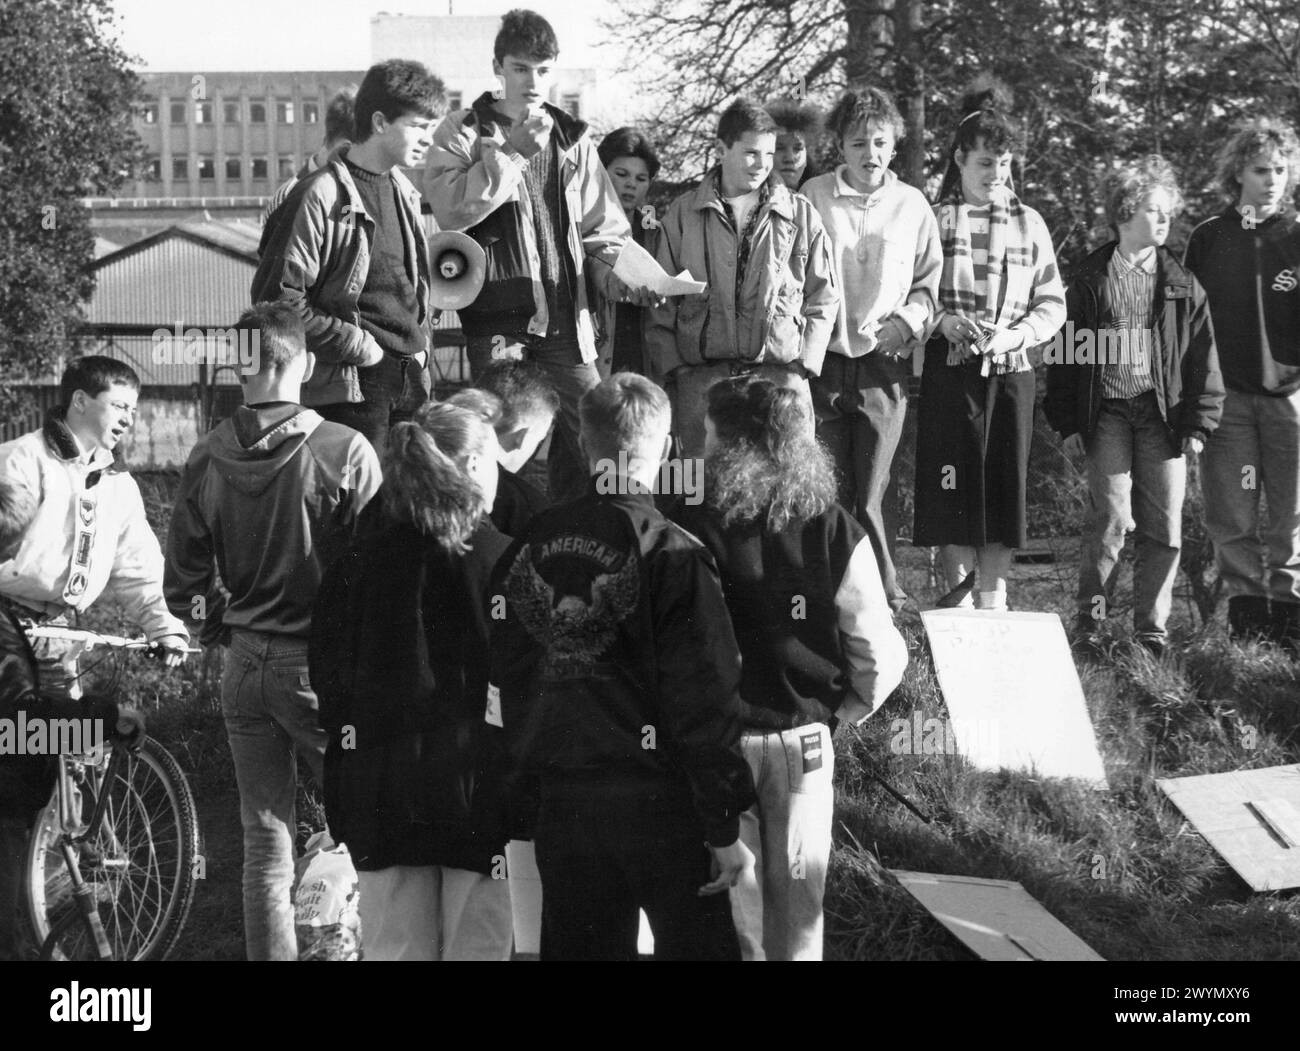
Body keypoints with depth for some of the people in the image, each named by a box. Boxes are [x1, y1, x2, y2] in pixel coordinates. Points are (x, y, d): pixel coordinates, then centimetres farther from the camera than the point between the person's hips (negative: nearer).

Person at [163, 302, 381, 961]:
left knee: (264, 841, 11)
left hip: (243, 664, 4)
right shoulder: (344, 451, -12)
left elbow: (182, 588, 3)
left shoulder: (207, 458, -1)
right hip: (321, 661, -4)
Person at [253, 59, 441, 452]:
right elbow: (278, 297, -14)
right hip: (349, 386, -8)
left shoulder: (403, 192, 15)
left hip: (408, 383, 8)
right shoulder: (322, 197, -11)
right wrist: (355, 346, -13)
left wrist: (419, 344, 13)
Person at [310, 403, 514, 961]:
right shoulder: (497, 559, -8)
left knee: (392, 950, 8)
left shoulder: (356, 562, 4)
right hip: (478, 787, -3)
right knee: (476, 947, 3)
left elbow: (328, 679, 7)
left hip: (380, 790, 4)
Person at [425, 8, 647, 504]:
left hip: (567, 319, 3)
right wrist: (513, 152, -12)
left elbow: (603, 228, 17)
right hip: (497, 320, -3)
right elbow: (449, 207, -13)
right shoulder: (463, 132, 5)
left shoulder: (572, 138, 15)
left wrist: (619, 274, -3)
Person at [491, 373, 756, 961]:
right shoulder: (672, 554, -13)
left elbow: (506, 674, 10)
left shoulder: (529, 550, 4)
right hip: (659, 801, -5)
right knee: (695, 944, 3)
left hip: (559, 803, 5)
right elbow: (704, 699, -15)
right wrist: (725, 826, -10)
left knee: (578, 948, 12)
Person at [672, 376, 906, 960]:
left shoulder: (684, 530, -12)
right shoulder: (834, 531, -4)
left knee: (729, 918, 7)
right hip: (804, 742, 2)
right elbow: (882, 656, -4)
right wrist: (840, 711, 13)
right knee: (798, 918, 15)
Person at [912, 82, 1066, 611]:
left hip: (1010, 370, 2)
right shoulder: (932, 219, 1)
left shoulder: (1028, 223, 9)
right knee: (950, 489, -4)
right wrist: (942, 320, -15)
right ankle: (957, 591, 8)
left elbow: (1052, 302, 10)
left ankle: (993, 606, 7)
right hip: (947, 369, -2)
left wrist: (1016, 333, -7)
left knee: (1003, 489, 2)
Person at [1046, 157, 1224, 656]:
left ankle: (1151, 629, 9)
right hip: (1108, 412, -2)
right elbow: (1065, 353, 6)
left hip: (1164, 414, 2)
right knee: (1110, 516, -11)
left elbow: (1202, 357, 9)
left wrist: (1199, 423, 2)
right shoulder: (1091, 281, 4)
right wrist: (1067, 423, 1)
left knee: (1164, 525, 0)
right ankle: (1090, 614, 5)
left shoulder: (1182, 286, 8)